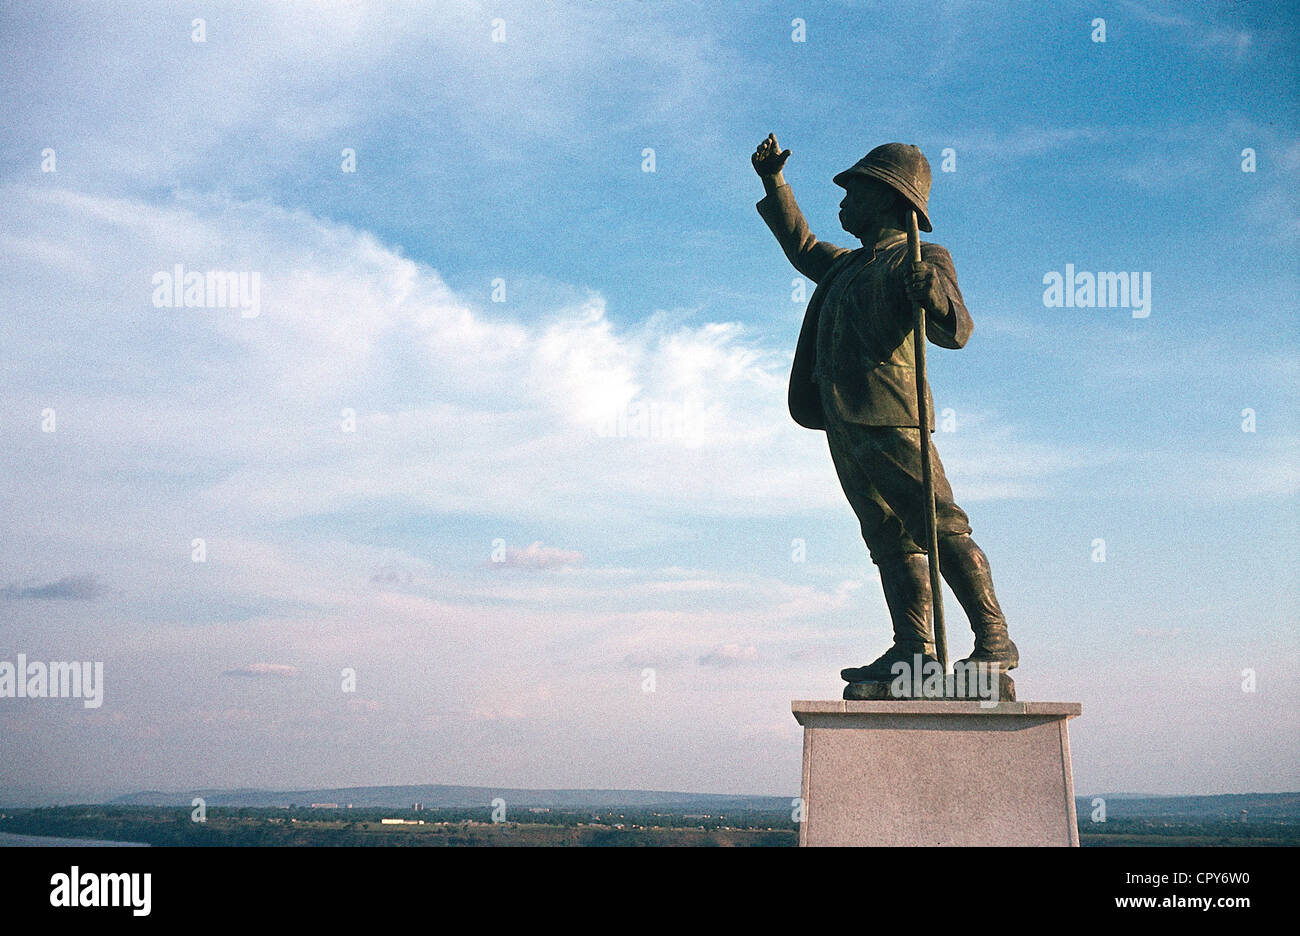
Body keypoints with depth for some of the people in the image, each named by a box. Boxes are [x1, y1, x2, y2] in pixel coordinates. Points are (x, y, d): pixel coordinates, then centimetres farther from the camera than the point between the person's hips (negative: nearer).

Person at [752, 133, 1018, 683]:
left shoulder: (922, 260, 2)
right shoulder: (851, 265, 27)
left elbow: (956, 332, -12)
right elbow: (802, 249, 46)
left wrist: (929, 293, -33)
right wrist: (774, 183, 43)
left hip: (889, 418, -8)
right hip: (845, 425, 8)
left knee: (941, 528, -11)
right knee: (890, 538, 3)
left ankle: (995, 642, -11)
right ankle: (913, 649, 0)